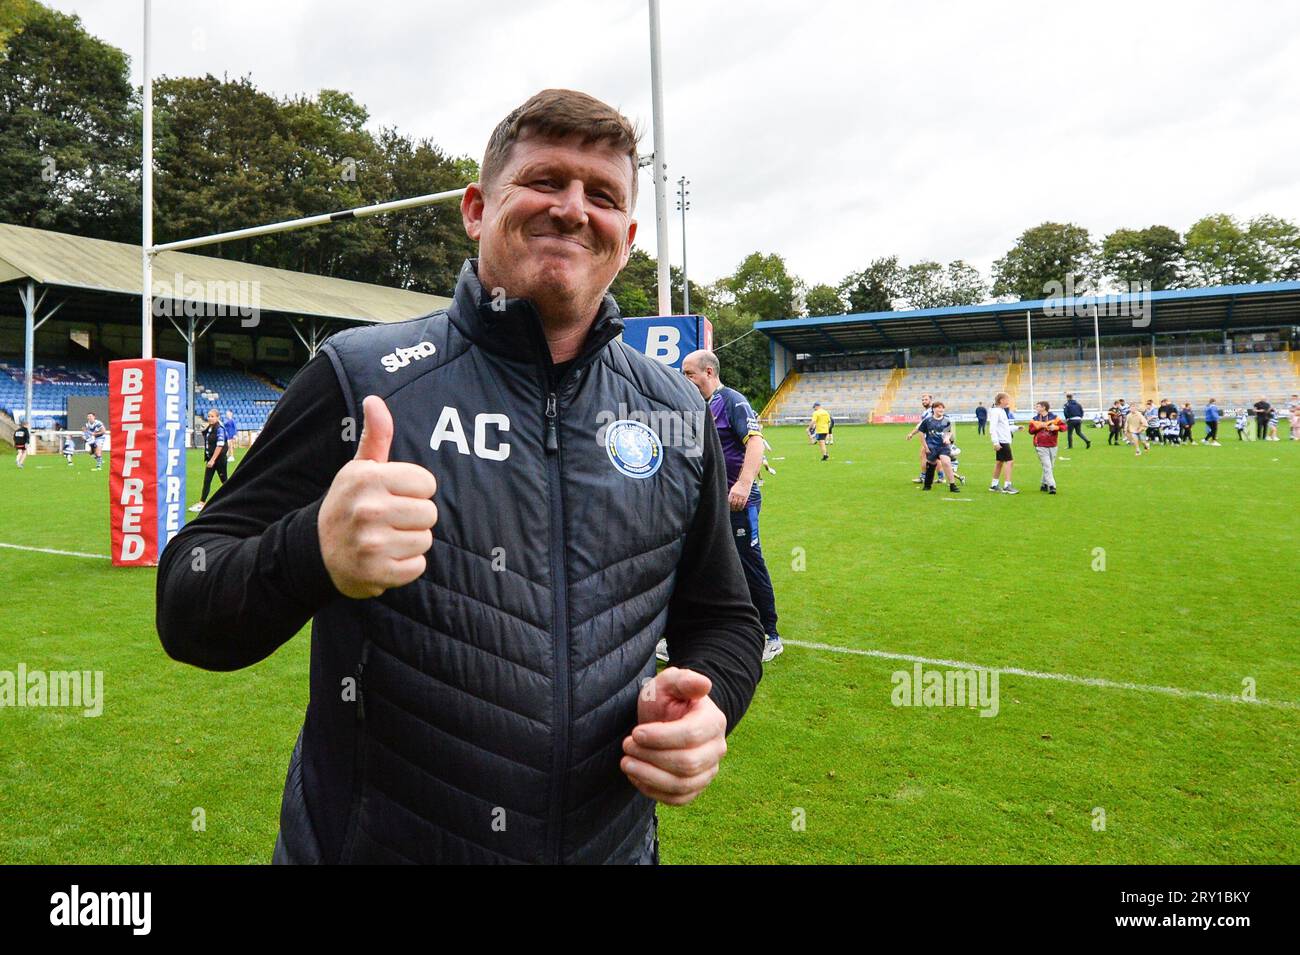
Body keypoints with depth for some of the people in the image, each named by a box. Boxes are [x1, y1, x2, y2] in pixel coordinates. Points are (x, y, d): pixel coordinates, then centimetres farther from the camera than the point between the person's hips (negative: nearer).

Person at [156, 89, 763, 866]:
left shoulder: (680, 415, -2)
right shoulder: (362, 379, -12)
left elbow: (724, 618, 8)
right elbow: (186, 616, -11)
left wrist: (709, 702, -13)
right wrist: (314, 555, -32)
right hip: (366, 843, -2)